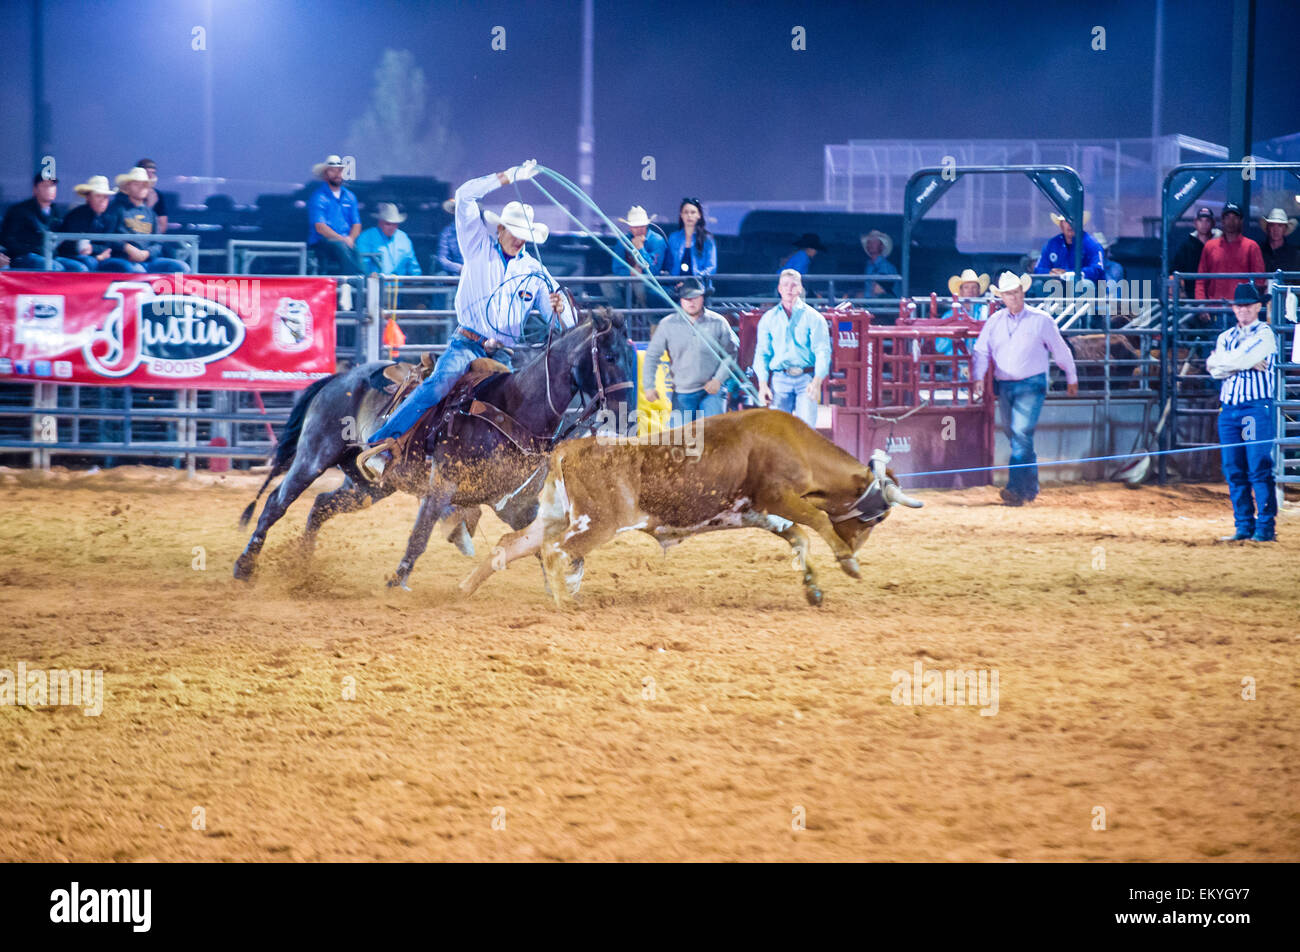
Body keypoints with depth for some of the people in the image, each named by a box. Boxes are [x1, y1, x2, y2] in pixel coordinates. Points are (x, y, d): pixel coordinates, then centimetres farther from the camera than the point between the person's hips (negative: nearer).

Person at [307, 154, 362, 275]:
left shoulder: (349, 196, 18)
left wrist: (350, 239, -7)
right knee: (340, 247, -37)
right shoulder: (318, 197, 0)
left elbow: (356, 224, 15)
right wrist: (341, 239, -20)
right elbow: (320, 227, -9)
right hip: (321, 242, -5)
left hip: (345, 241, 5)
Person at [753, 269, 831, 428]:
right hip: (780, 379, 2)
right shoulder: (768, 319, 14)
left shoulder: (813, 317, 6)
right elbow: (761, 353, 13)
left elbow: (822, 352, -2)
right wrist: (762, 385, 1)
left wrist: (817, 382, -16)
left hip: (806, 379, -2)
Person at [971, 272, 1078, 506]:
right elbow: (981, 351, 6)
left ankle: (1017, 490, -26)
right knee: (1014, 438, 11)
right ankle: (1031, 487, 26)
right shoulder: (995, 321, 8)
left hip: (1031, 385, -5)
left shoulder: (1041, 320, 0)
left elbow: (1060, 351, 10)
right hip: (1004, 387, 5)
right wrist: (978, 379, -11)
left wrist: (1072, 379, 18)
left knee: (1022, 434, -19)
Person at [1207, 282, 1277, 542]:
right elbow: (1215, 370, 0)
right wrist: (1247, 363, -8)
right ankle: (1244, 527, 10)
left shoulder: (1265, 335, -2)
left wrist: (1218, 361, 4)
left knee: (1260, 469, -10)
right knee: (1234, 471, 5)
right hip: (1229, 410, 6)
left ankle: (1266, 527, -8)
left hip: (1258, 406, -6)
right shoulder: (1226, 337, 17)